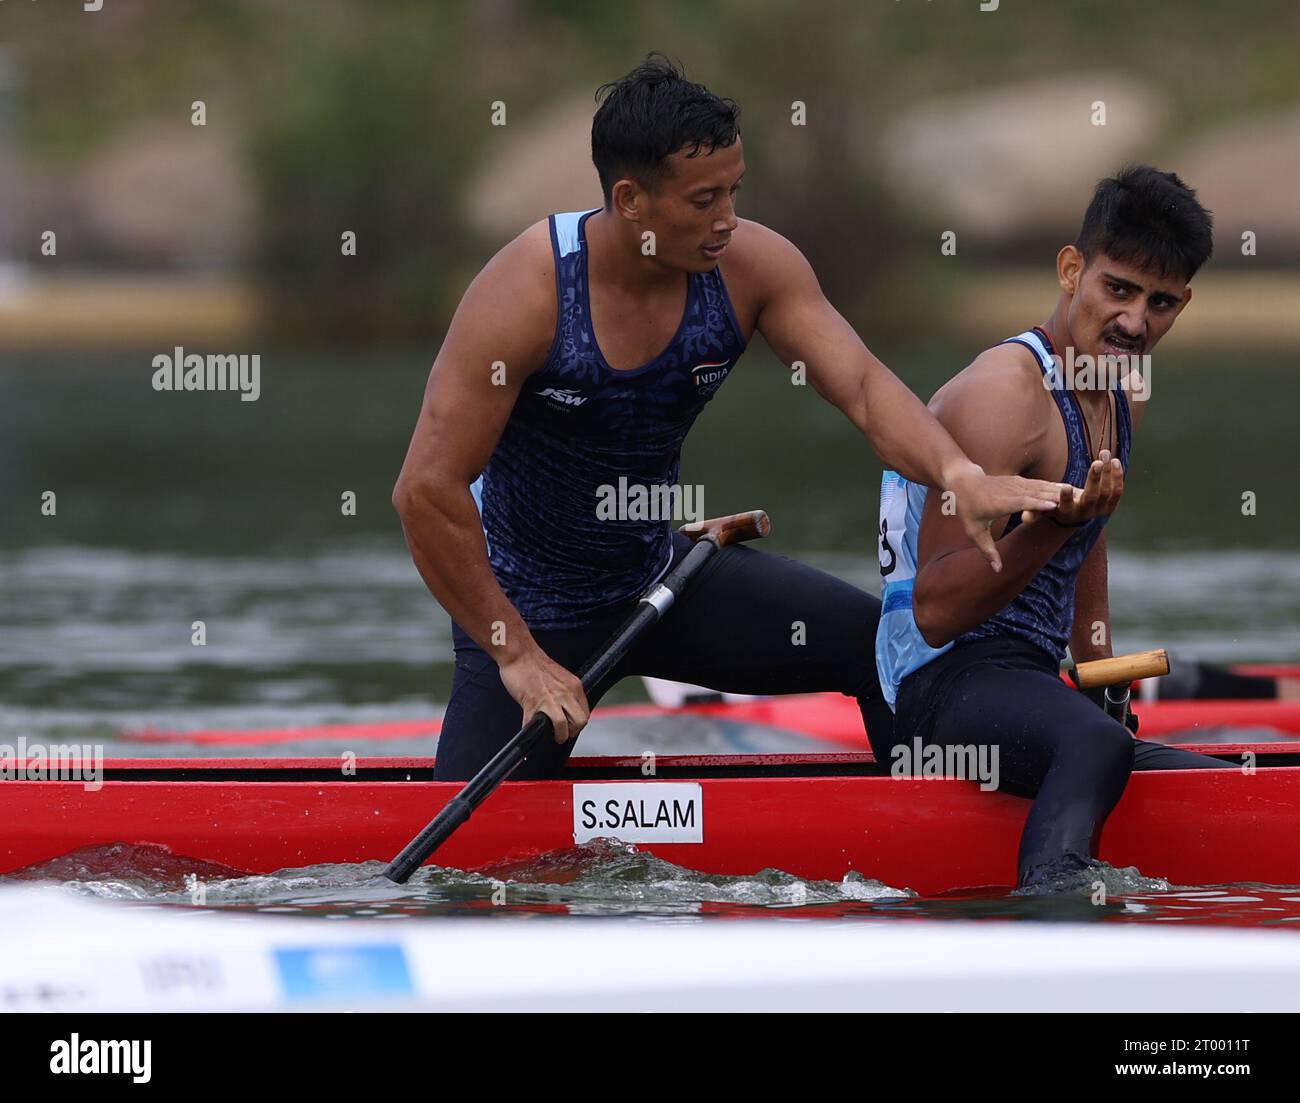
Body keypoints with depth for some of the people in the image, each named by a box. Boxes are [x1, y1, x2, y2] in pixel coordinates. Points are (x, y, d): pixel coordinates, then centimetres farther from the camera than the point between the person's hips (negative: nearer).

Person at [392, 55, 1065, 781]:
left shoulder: (750, 266, -13)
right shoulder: (526, 295, -27)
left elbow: (861, 382, -23)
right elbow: (427, 491, -27)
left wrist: (958, 474, -44)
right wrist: (516, 655, -25)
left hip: (661, 577, 5)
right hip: (527, 607, -5)